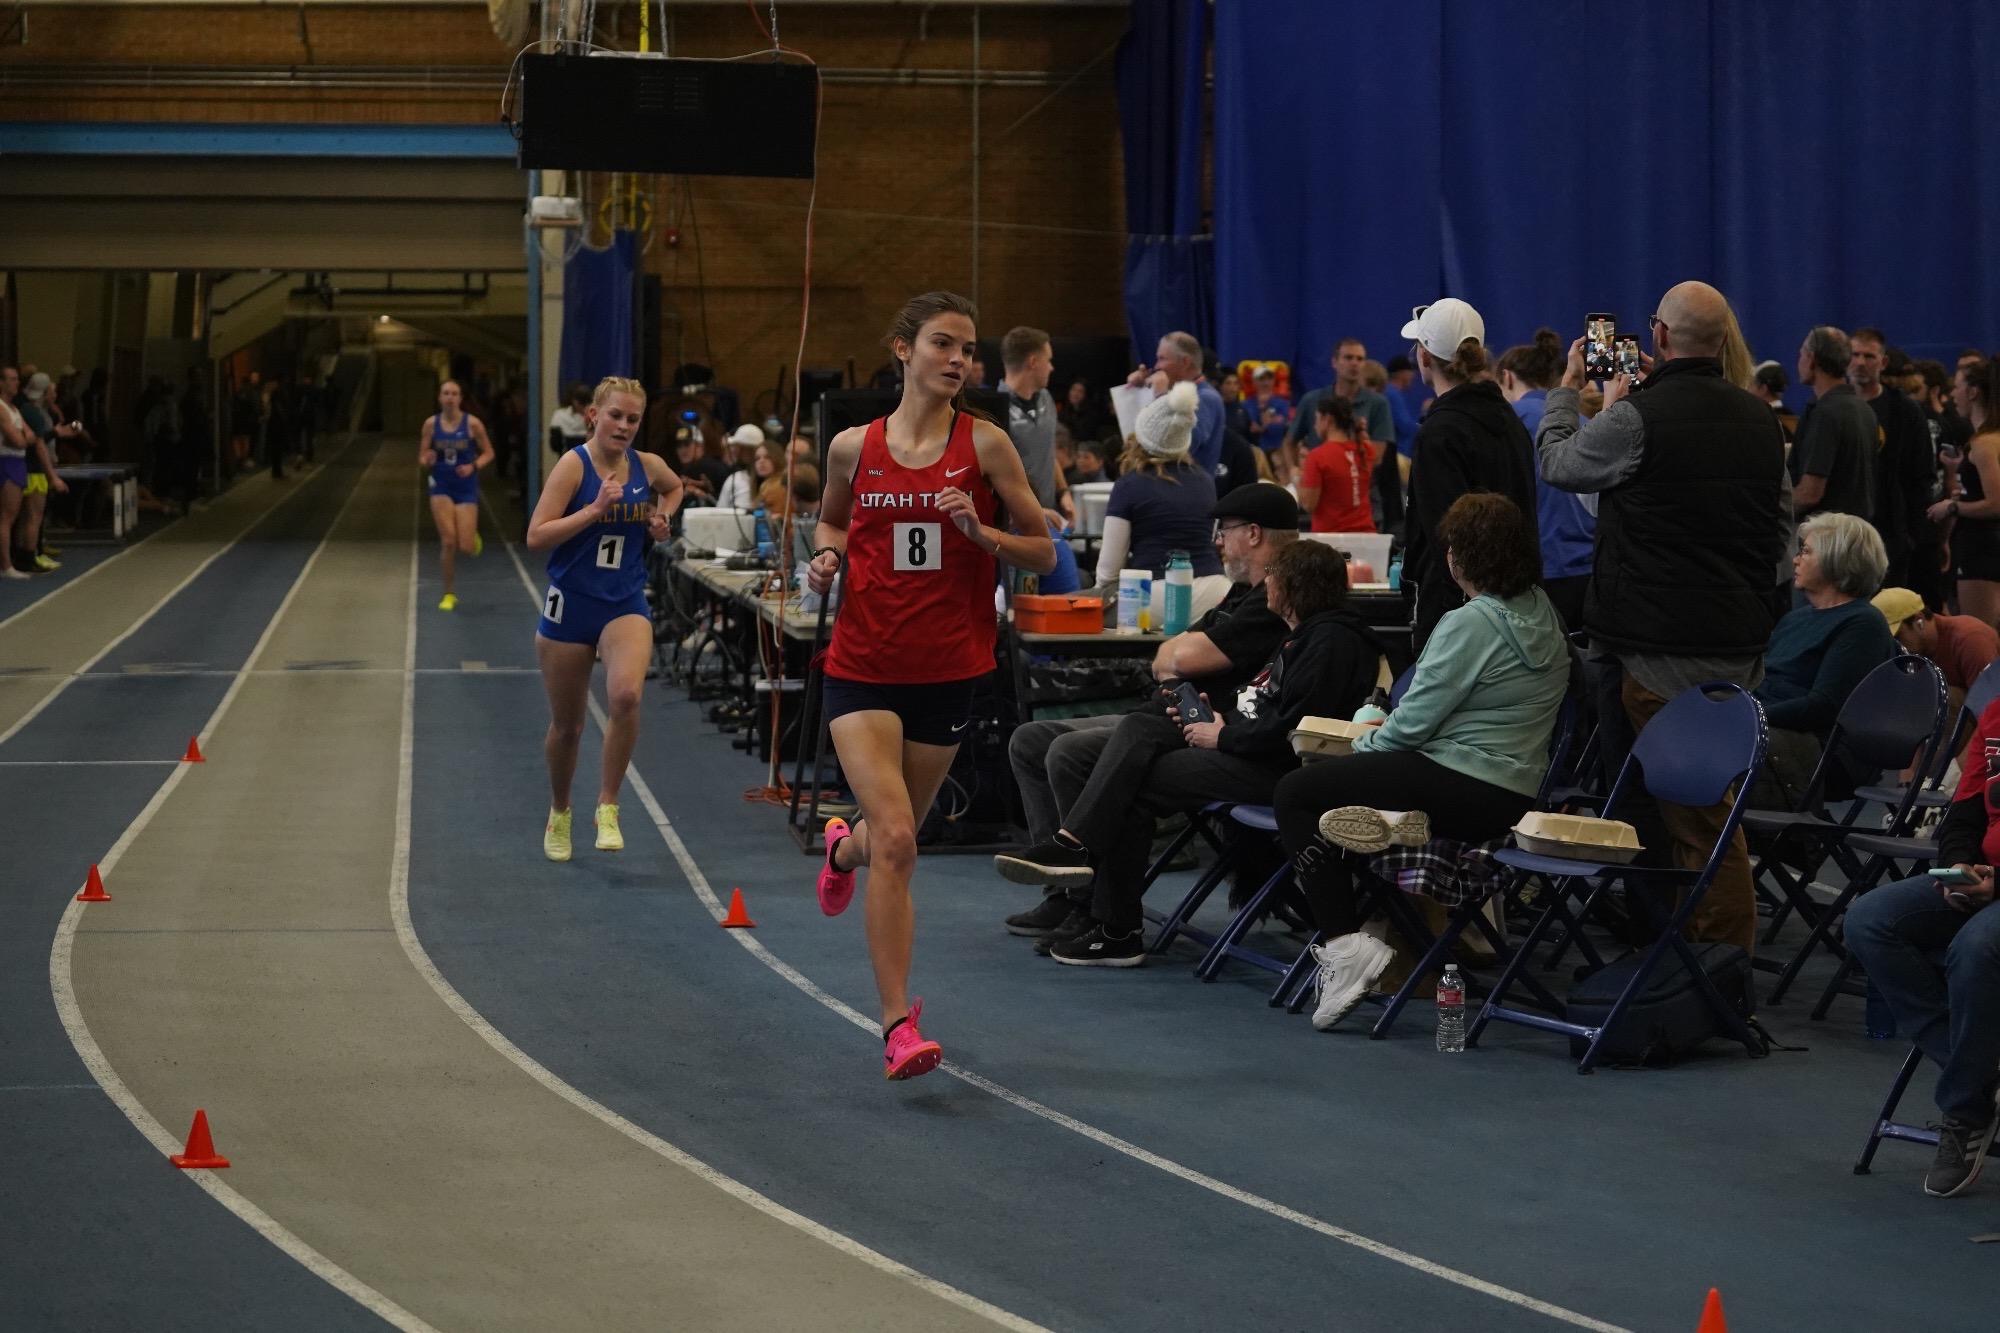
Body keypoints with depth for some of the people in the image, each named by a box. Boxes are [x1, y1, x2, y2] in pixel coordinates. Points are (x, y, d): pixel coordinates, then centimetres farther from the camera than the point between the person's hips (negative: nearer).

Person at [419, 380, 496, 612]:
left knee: (466, 547, -5)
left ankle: (473, 537, 35)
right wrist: (427, 461, -19)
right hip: (441, 487, 1)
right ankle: (449, 594, 6)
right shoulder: (431, 424, -1)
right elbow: (422, 459, 5)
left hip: (466, 488, -1)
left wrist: (473, 466, -16)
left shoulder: (473, 424, -6)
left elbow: (488, 453, 2)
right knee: (448, 541, -9)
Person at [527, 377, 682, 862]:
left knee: (626, 695, -27)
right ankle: (559, 813, 37)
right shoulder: (574, 465, -10)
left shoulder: (648, 466, 3)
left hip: (625, 604, 2)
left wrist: (662, 520, 9)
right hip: (570, 604, -2)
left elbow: (675, 487, 28)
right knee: (567, 724, 10)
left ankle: (608, 807, -13)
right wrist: (595, 509, -23)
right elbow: (536, 536, -17)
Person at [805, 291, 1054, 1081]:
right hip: (864, 667, -1)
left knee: (894, 837, 17)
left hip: (949, 670, 1)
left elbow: (1043, 553, -1)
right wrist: (827, 556, -1)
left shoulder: (985, 444, -4)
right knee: (895, 839, -16)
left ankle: (843, 846, 56)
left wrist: (979, 531, -18)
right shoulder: (853, 447, 0)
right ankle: (898, 1029, -13)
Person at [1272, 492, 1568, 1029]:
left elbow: (1413, 724, -15)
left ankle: (1346, 945, -10)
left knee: (1293, 794, 0)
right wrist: (1379, 737, 17)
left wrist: (1362, 744, 5)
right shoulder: (1543, 614, 9)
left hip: (1470, 792, -10)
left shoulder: (1469, 624, -18)